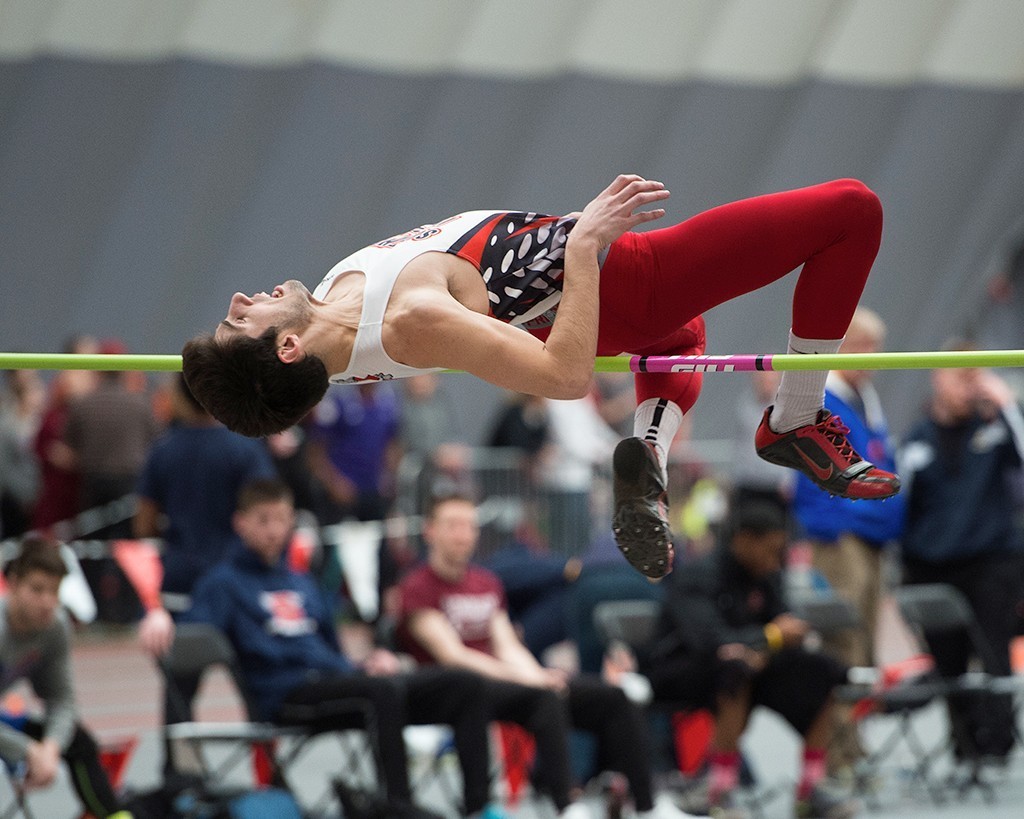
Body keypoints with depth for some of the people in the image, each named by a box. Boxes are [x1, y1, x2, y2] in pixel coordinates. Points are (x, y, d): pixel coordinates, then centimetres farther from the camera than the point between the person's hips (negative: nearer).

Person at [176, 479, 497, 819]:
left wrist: (370, 663, 13)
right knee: (385, 690, -38)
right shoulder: (224, 581, 8)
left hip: (339, 679, 7)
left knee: (463, 685, -9)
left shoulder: (302, 583, 30)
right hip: (289, 695, -7)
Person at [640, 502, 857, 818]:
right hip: (674, 672, -8)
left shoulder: (766, 576, 4)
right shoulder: (698, 578, -20)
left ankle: (811, 788, -4)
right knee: (734, 669, -40)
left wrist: (760, 652, -21)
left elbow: (787, 633, 3)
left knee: (821, 672, -8)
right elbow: (708, 640, -33)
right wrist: (773, 635, -23)